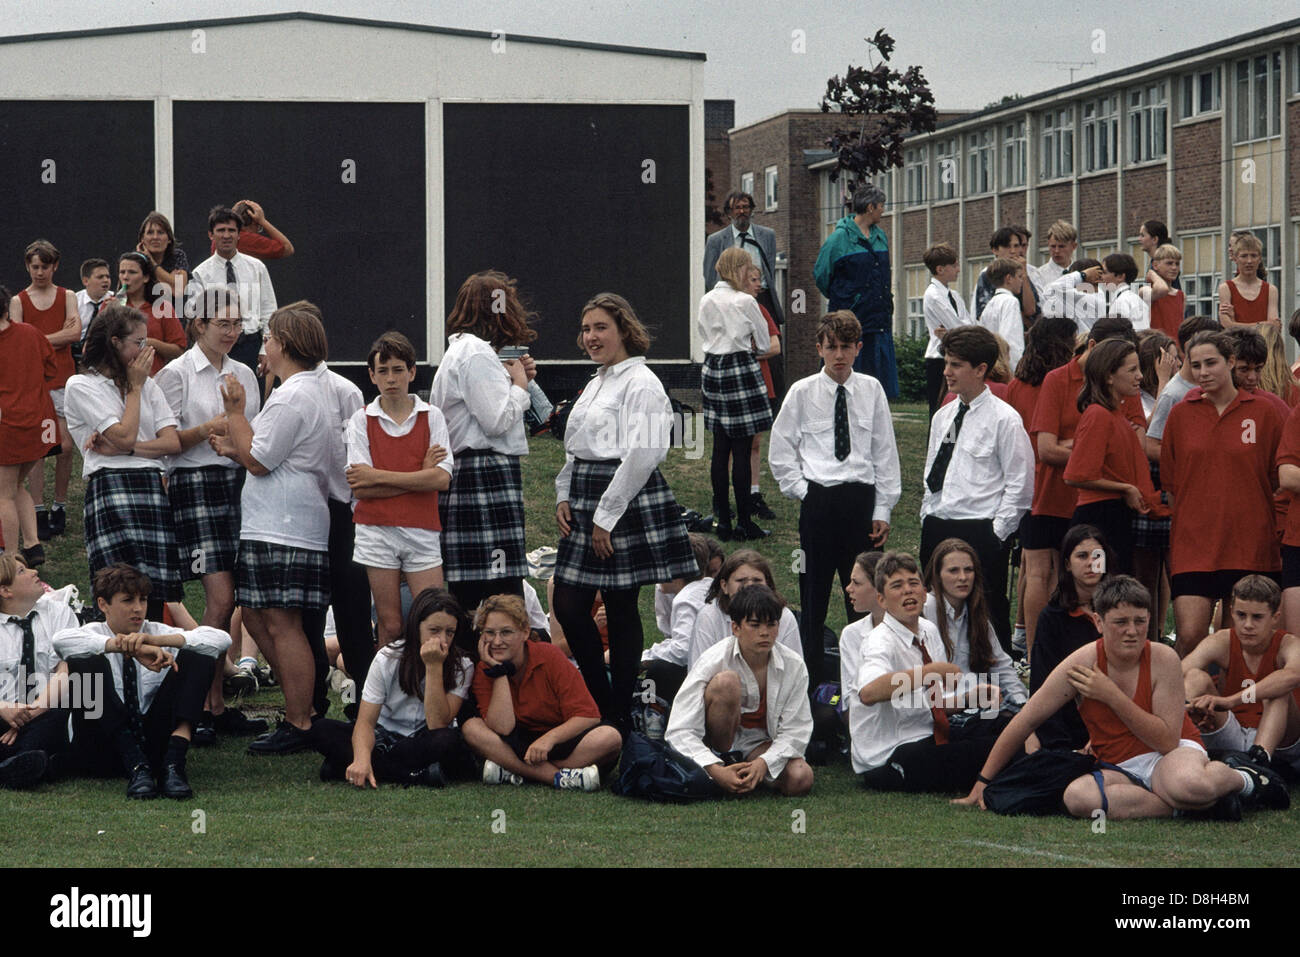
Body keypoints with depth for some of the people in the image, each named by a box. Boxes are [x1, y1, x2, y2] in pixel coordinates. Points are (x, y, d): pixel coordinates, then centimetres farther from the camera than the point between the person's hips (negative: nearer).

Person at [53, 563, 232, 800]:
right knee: (85, 663, -24)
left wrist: (155, 640, -20)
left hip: (154, 745, 2)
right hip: (102, 752, -2)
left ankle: (173, 764, -30)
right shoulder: (94, 634, 3)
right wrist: (127, 648, -33)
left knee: (198, 658, -11)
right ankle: (135, 767, -34)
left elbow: (221, 639, -7)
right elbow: (61, 640, -23)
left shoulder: (156, 631, 10)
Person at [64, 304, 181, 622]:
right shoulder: (81, 386, 4)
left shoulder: (148, 385, 21)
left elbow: (173, 442, 9)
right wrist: (134, 386, 5)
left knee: (157, 595, -2)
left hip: (154, 488, 6)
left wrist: (120, 448, -5)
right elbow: (124, 435, -8)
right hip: (111, 487, -5)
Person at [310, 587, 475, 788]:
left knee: (448, 741, -38)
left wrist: (434, 667, -26)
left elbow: (438, 724, -21)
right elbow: (365, 721, -15)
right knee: (322, 730, -22)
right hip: (384, 739, 2)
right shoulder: (388, 658, -7)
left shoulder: (462, 666, -10)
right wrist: (362, 760, -36)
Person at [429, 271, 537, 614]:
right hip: (488, 472, -11)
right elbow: (496, 421, -17)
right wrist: (519, 387, -1)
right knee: (503, 587, -14)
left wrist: (516, 381, 15)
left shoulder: (459, 351, 22)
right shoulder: (476, 353, -11)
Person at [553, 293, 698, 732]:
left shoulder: (641, 383, -11)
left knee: (621, 611, -2)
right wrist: (564, 496, 9)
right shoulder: (596, 383, 19)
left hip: (627, 503, -9)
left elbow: (642, 455, -18)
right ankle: (602, 704, 16)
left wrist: (607, 516, -18)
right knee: (568, 607, 6)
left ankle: (619, 715, 6)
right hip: (586, 503, 9)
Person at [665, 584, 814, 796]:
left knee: (800, 780, -30)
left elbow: (796, 730, -11)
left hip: (760, 744, 3)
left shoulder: (793, 665, -11)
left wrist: (763, 763, -30)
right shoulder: (714, 661, -21)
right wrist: (716, 770, -41)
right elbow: (679, 731, -26)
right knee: (726, 681, -30)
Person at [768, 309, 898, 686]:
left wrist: (883, 510, 5)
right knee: (814, 592, 3)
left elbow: (885, 453, 9)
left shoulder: (871, 391, 6)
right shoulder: (802, 393, 1)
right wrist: (803, 492, -3)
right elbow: (780, 452, 7)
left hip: (862, 498, 1)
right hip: (818, 500, -1)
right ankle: (812, 677, 11)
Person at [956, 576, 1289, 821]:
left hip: (1175, 753, -3)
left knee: (1186, 784, -42)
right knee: (1077, 797, -34)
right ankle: (1204, 801, -22)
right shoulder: (1082, 664, -9)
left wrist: (1112, 695, -22)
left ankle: (1242, 778, -5)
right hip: (1121, 768, 3)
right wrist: (983, 784, 0)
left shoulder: (1162, 659, -12)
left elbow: (1168, 740, -16)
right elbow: (1024, 723, -2)